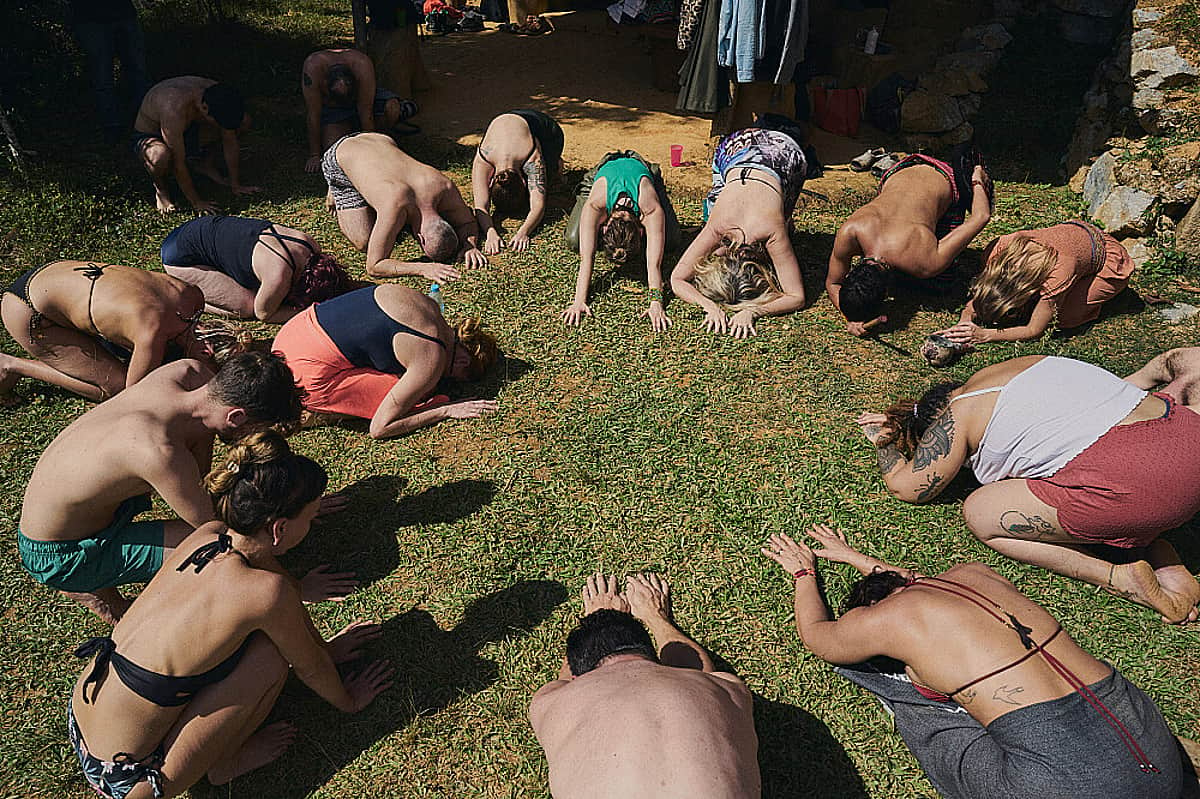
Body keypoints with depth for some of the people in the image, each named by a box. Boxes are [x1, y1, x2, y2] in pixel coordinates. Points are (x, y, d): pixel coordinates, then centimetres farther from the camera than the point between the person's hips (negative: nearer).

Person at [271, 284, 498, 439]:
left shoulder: (426, 302, 5)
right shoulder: (431, 361, -17)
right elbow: (379, 429, -14)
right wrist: (447, 410, -8)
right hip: (310, 378, -8)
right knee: (414, 400, -6)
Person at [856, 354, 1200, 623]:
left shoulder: (957, 415, 2)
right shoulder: (1025, 362, 24)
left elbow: (906, 487, 12)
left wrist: (885, 442, 31)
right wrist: (908, 422, 46)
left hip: (1133, 485, -8)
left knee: (979, 513, 7)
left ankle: (1119, 578, -2)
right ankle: (1167, 566, 19)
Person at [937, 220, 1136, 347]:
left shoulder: (1059, 272, -44)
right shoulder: (1001, 248, -32)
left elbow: (1034, 330, -34)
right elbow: (975, 301, -21)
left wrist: (984, 335, -45)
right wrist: (963, 324, -41)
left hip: (1111, 264, -5)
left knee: (1063, 318, -21)